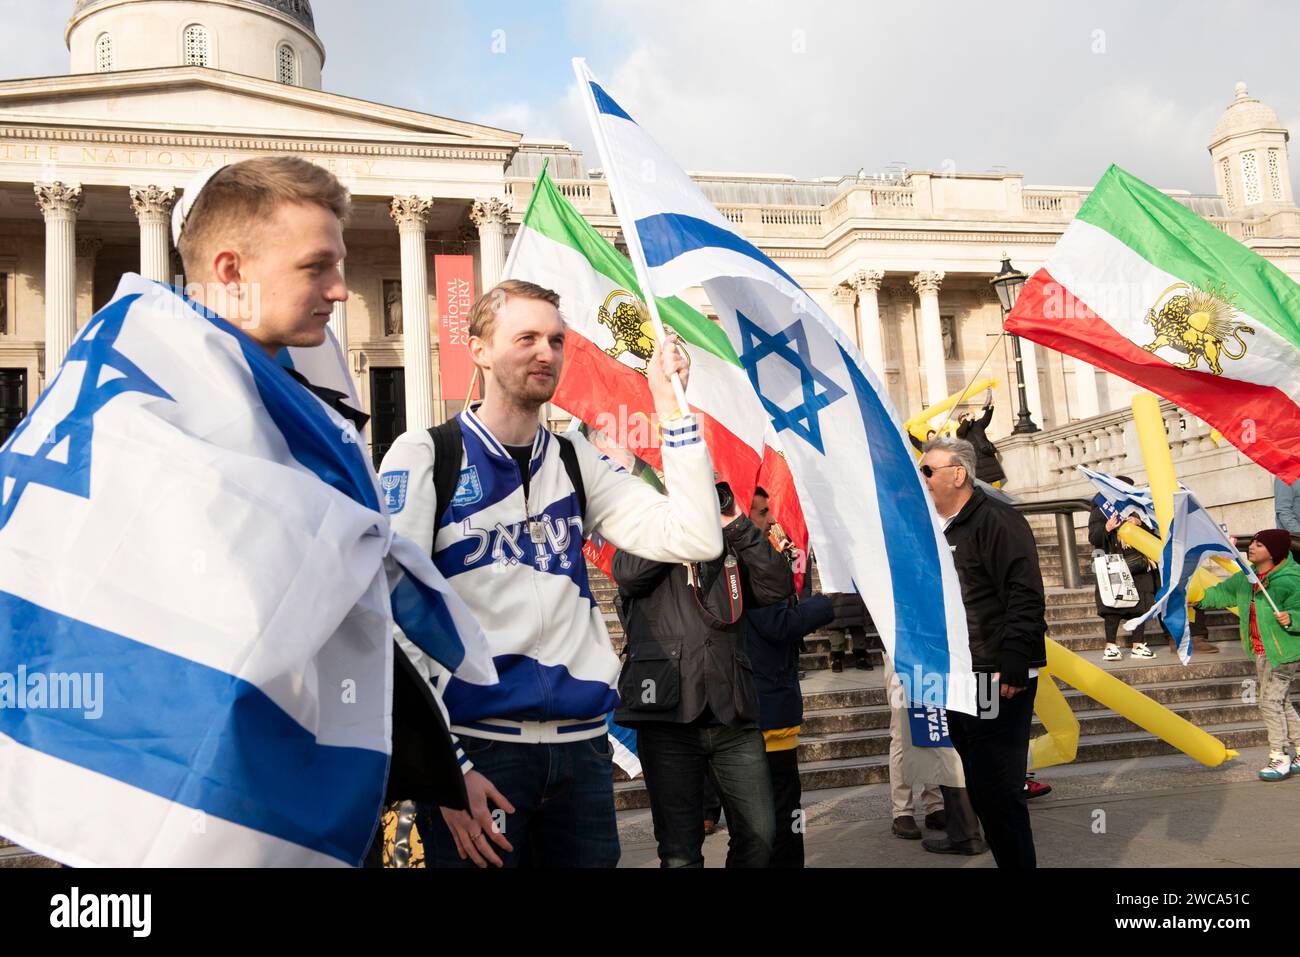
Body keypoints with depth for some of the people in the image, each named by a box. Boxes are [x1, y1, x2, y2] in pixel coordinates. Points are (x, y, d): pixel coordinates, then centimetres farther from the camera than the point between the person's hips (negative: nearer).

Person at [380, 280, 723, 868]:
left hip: (582, 745, 4)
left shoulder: (576, 462, 12)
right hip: (476, 742, -4)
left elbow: (694, 539, 1)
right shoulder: (426, 455, -1)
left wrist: (671, 408, -2)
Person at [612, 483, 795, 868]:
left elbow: (779, 586, 3)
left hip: (734, 716, 4)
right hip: (669, 716, -3)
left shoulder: (731, 548, 19)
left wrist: (737, 525, 0)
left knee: (759, 835, 7)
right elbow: (629, 573, -13)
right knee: (680, 849, 4)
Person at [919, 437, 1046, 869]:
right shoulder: (940, 529, 15)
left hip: (997, 681, -9)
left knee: (998, 792, -4)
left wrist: (1013, 666, -24)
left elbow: (1025, 598, -19)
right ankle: (1007, 860, 28)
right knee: (980, 789, 15)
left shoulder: (996, 520, -12)